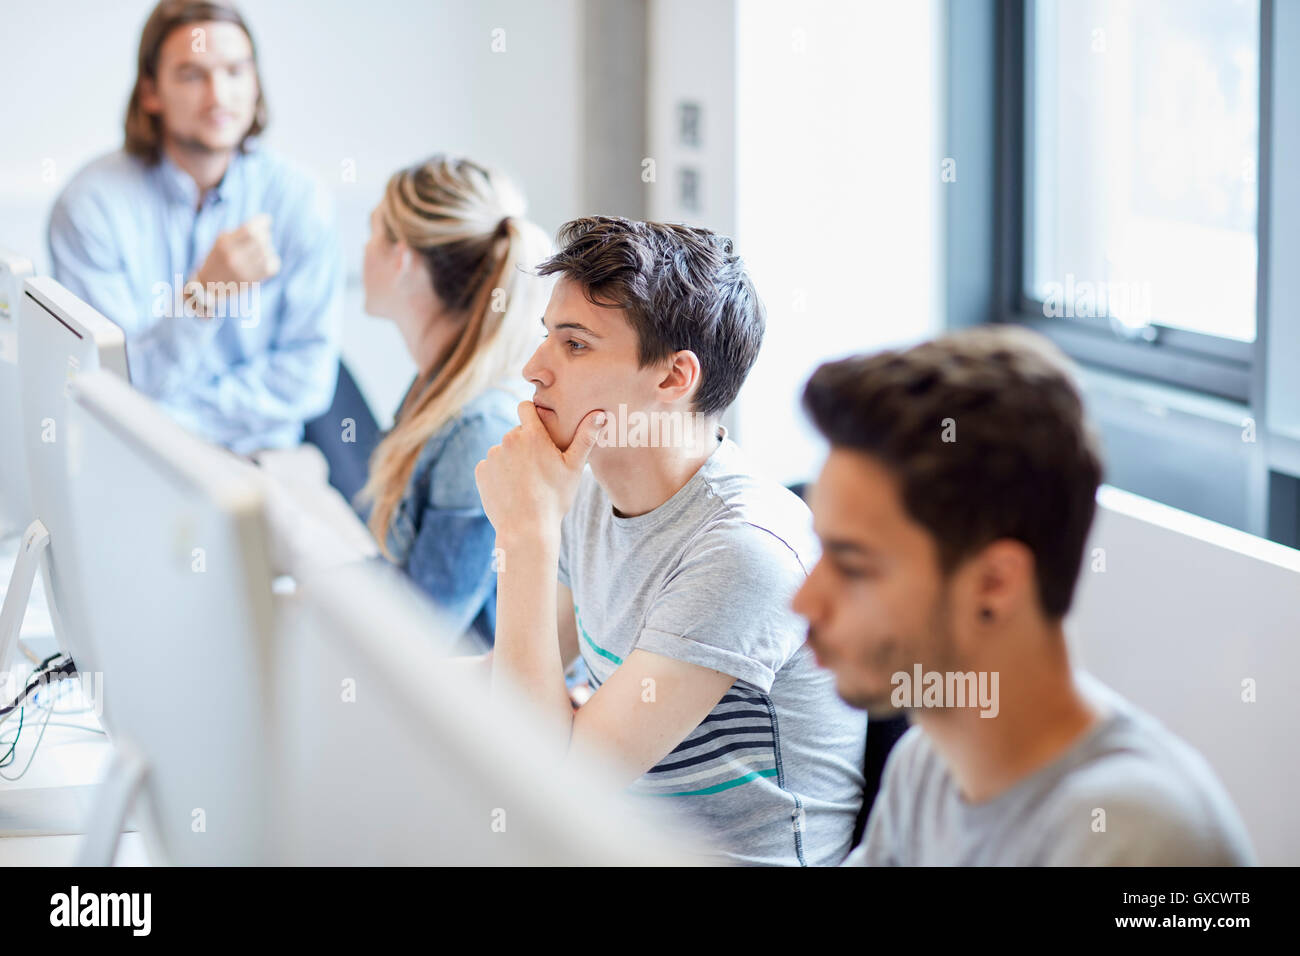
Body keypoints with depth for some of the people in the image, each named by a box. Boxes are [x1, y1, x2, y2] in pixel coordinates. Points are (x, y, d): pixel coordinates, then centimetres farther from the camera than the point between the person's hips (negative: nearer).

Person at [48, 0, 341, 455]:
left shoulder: (298, 199, 1)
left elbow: (307, 377, 1)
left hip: (259, 452, 2)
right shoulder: (91, 205, -7)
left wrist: (178, 416, -10)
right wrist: (203, 293, -27)